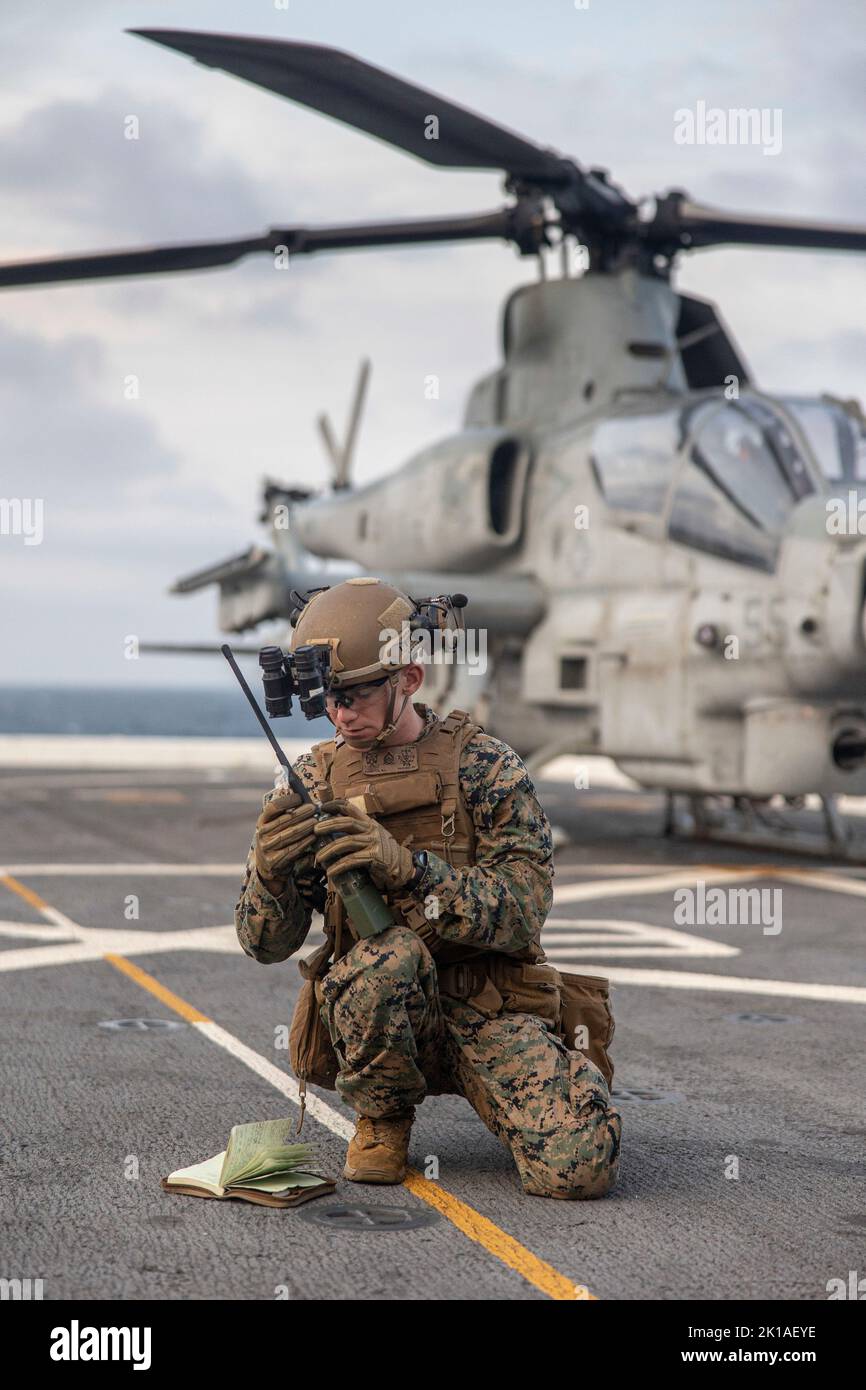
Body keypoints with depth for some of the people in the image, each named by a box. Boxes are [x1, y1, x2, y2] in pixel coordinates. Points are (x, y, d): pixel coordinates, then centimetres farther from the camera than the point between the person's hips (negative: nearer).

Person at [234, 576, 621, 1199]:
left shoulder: (483, 764, -5)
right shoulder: (314, 779, 4)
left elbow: (523, 912, -15)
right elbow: (267, 944, 2)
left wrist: (406, 867, -29)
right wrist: (271, 872, -22)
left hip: (489, 1011, -1)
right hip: (374, 1014, 1)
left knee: (579, 1168, -22)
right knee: (388, 954, -35)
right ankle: (383, 1120, -4)